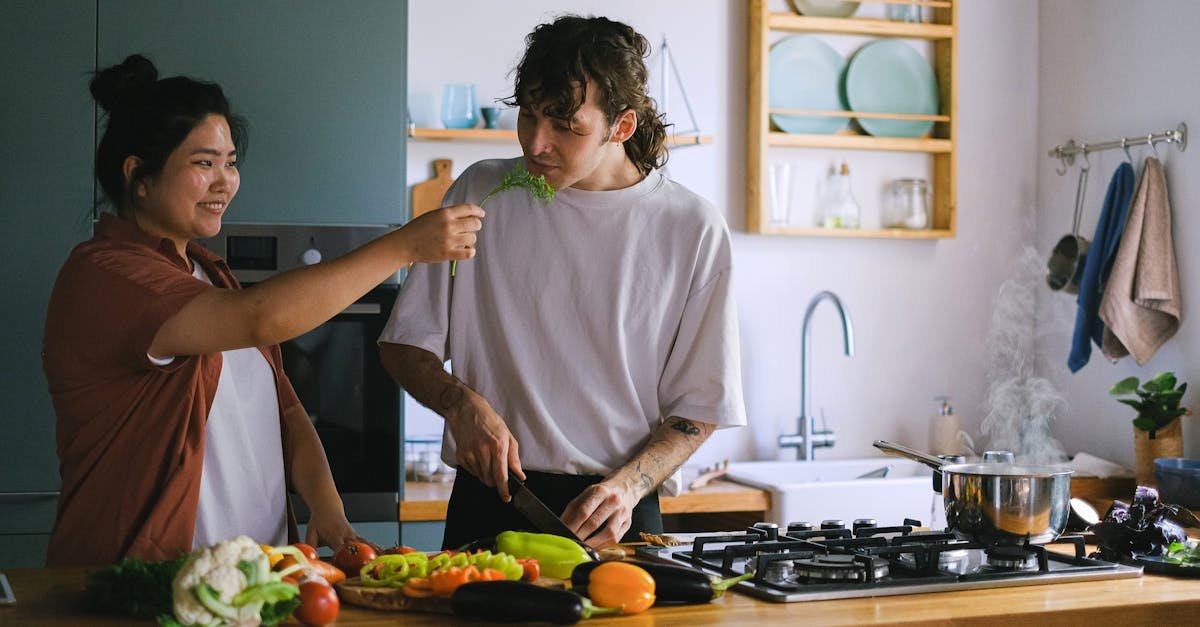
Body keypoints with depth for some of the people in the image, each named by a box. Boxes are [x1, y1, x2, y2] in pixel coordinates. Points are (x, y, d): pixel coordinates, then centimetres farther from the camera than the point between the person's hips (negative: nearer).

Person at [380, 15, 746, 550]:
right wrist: (462, 402, -10)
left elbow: (699, 407, 4)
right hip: (490, 501, 1)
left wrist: (627, 486, -12)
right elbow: (403, 344, 9)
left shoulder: (694, 230, -1)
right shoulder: (481, 194, 4)